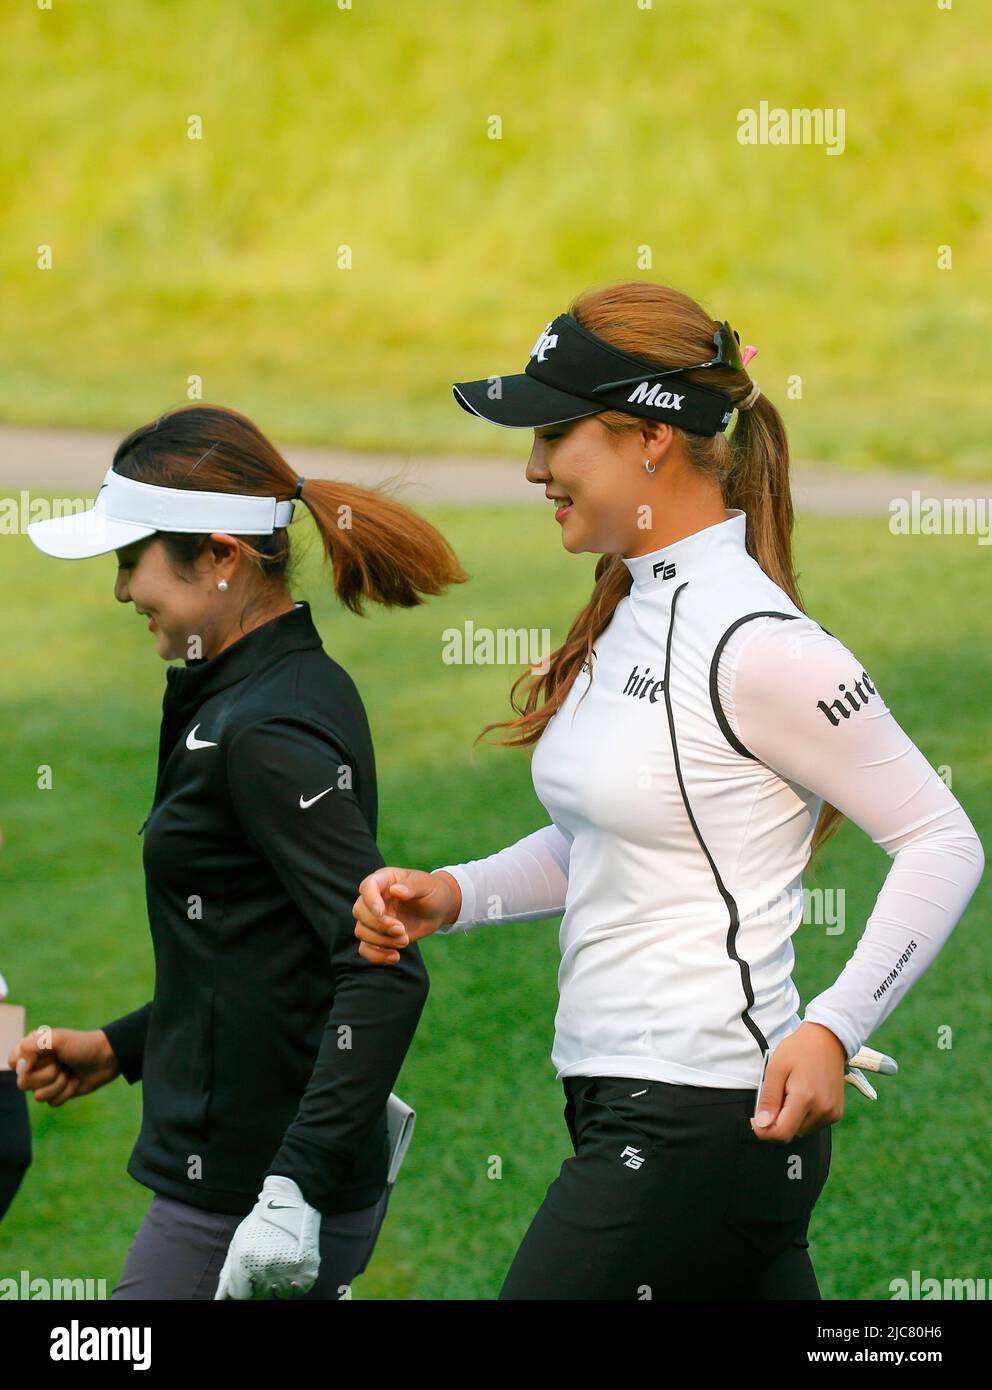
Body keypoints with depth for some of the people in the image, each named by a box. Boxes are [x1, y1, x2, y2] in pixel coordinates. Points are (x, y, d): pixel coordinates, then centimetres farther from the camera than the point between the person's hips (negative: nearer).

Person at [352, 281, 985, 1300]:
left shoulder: (753, 642, -16)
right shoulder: (627, 612, 12)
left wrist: (831, 1030, -21)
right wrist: (450, 896, 6)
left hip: (701, 1126, -9)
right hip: (613, 1095, 9)